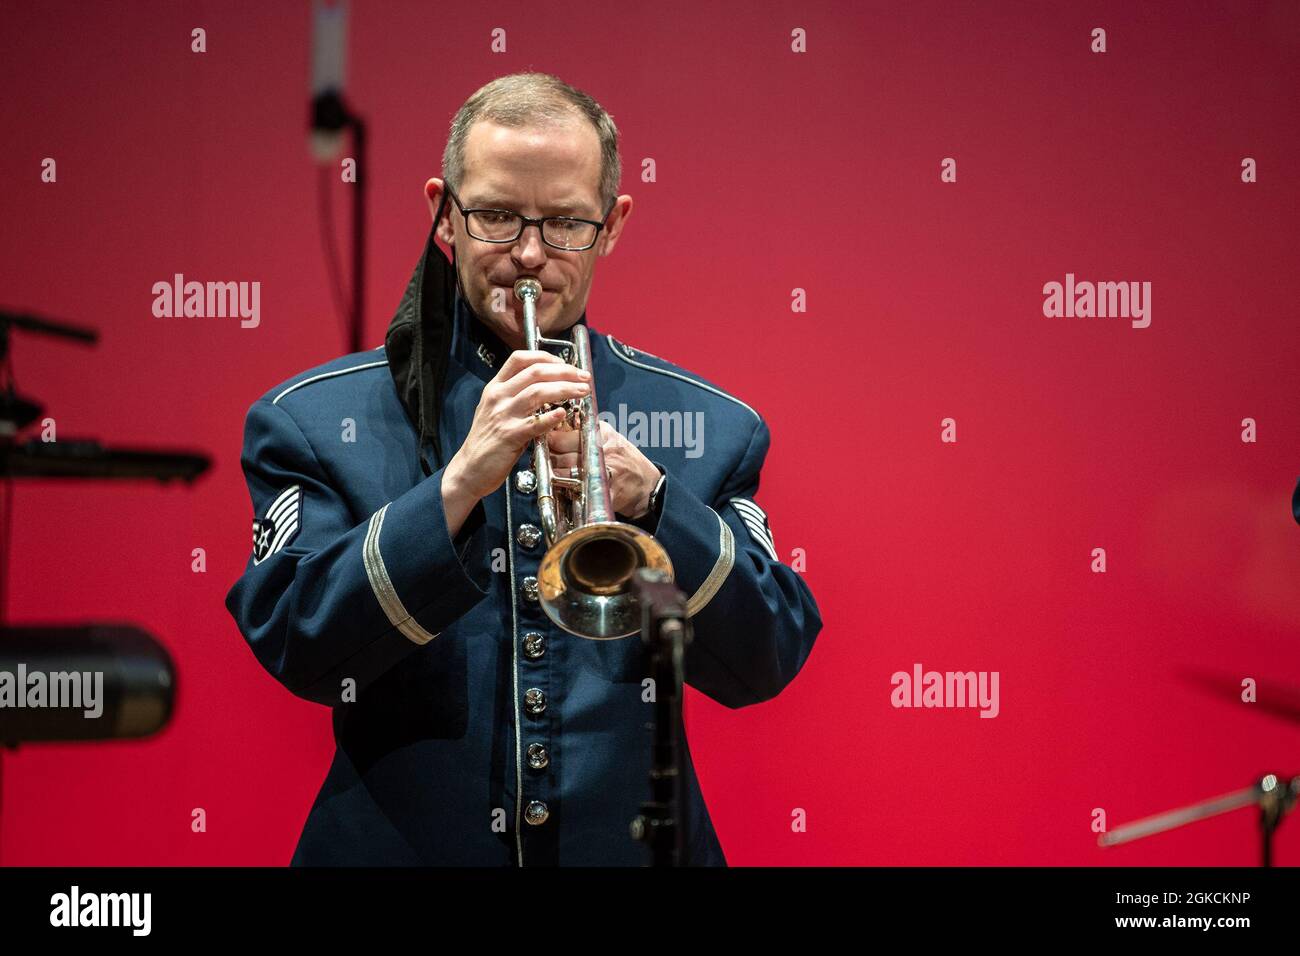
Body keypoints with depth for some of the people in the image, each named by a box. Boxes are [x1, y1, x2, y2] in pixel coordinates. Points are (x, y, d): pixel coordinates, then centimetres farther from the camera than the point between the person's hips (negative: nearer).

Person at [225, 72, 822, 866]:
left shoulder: (710, 428, 7)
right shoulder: (313, 421, 4)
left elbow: (762, 667, 0)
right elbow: (299, 651, -7)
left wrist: (651, 504, -14)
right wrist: (456, 487, -18)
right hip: (401, 842, -1)